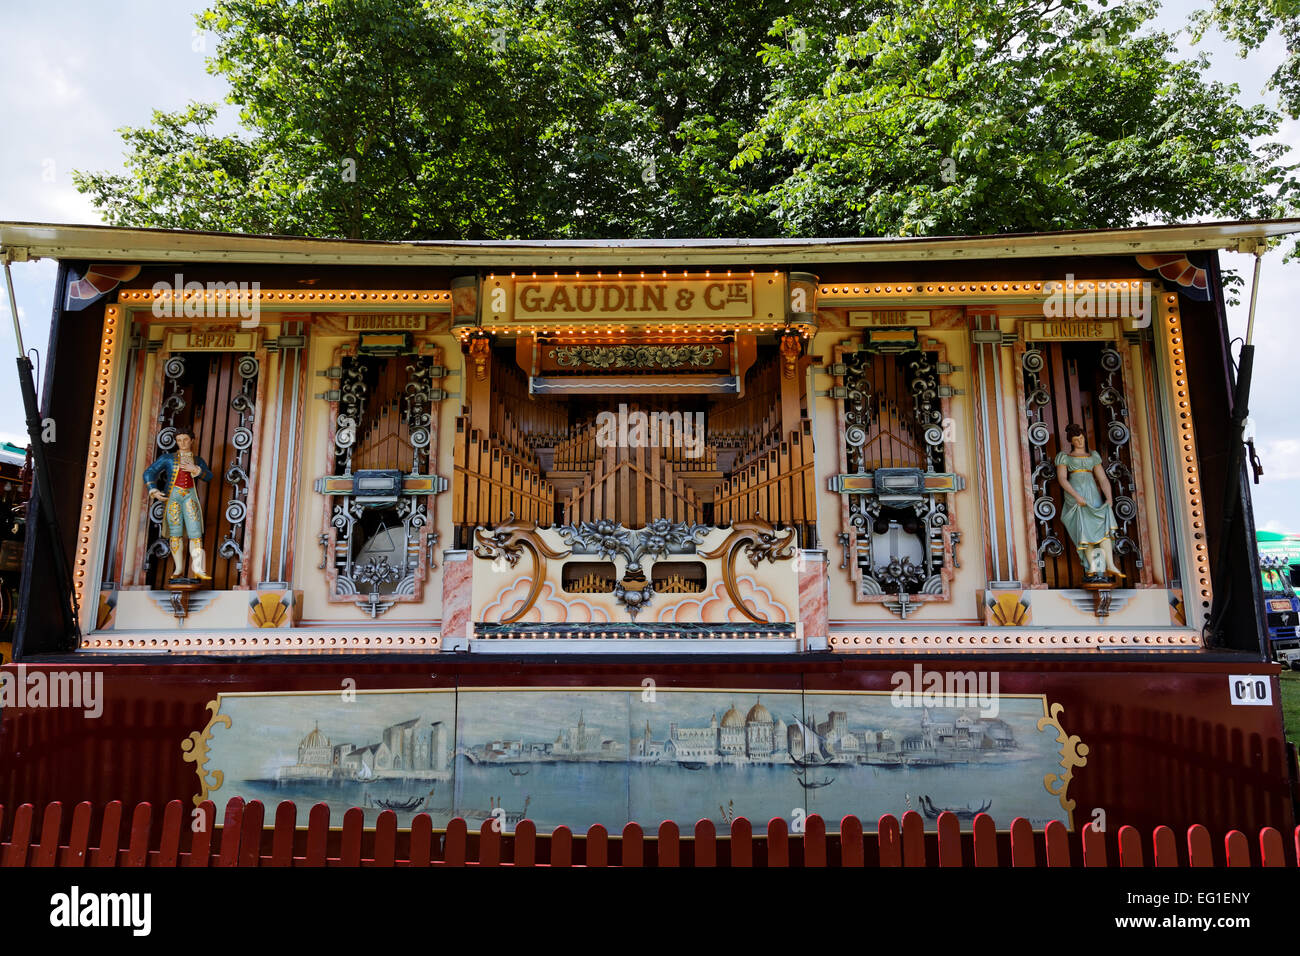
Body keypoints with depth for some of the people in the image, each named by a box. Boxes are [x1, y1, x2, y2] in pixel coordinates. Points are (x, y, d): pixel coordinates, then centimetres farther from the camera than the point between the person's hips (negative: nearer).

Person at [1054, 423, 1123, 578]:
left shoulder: (1093, 457, 21)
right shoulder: (1064, 457, 11)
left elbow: (1103, 479, 12)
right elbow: (1062, 479, -4)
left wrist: (1109, 498, -6)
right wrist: (1076, 496, -18)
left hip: (1093, 494, 3)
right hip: (1074, 493, -3)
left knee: (1104, 524, -20)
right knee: (1084, 527, -20)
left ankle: (1110, 565, -27)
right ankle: (1092, 566, -23)